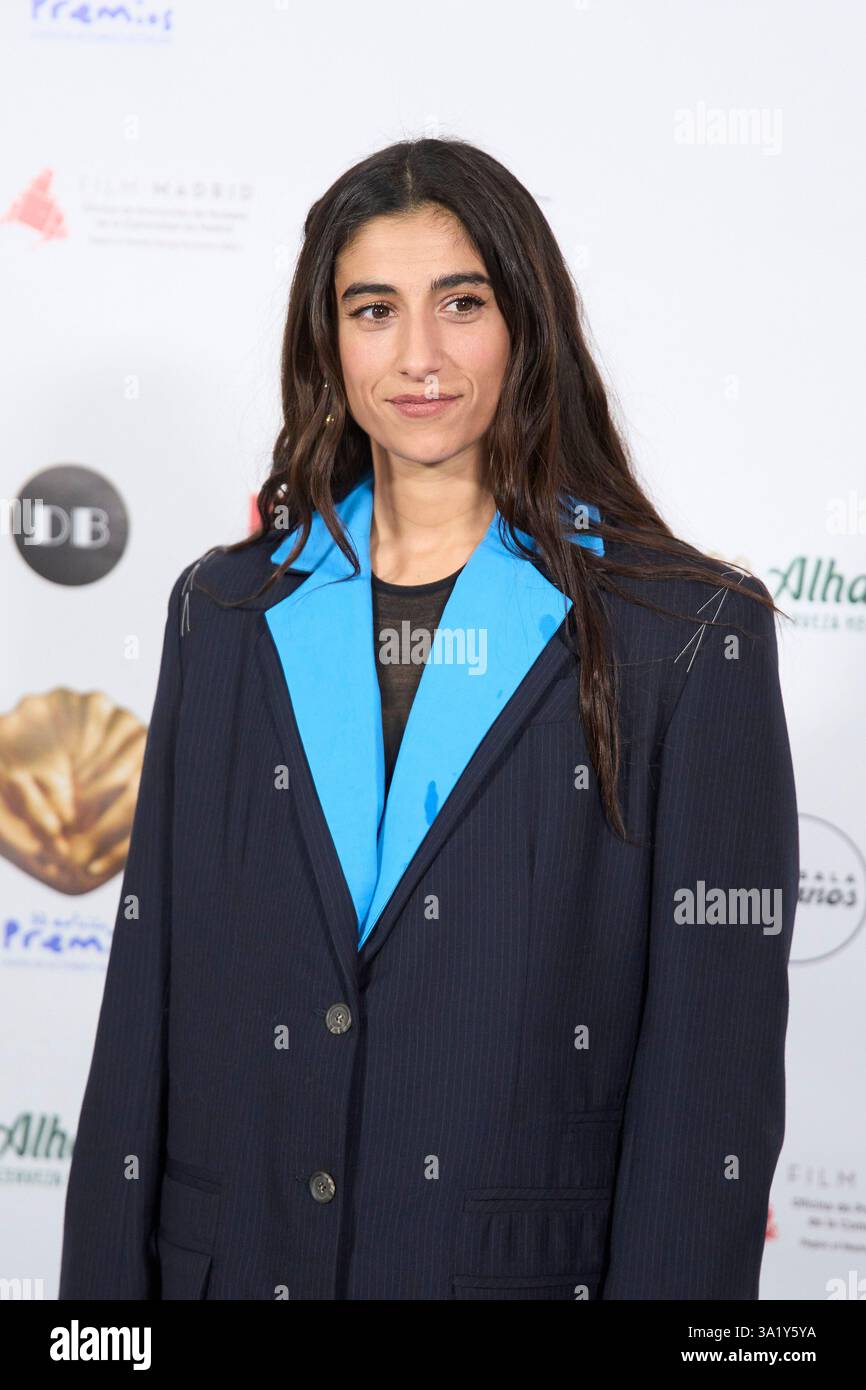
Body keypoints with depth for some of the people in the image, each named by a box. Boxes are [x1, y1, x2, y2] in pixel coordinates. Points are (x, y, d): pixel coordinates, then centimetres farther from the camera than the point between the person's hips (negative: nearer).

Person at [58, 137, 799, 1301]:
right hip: (236, 1253, 3)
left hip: (530, 1259, -3)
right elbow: (150, 987, 5)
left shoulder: (690, 634, -6)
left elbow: (714, 1062, -8)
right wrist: (108, 1274, 2)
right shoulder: (227, 613, 5)